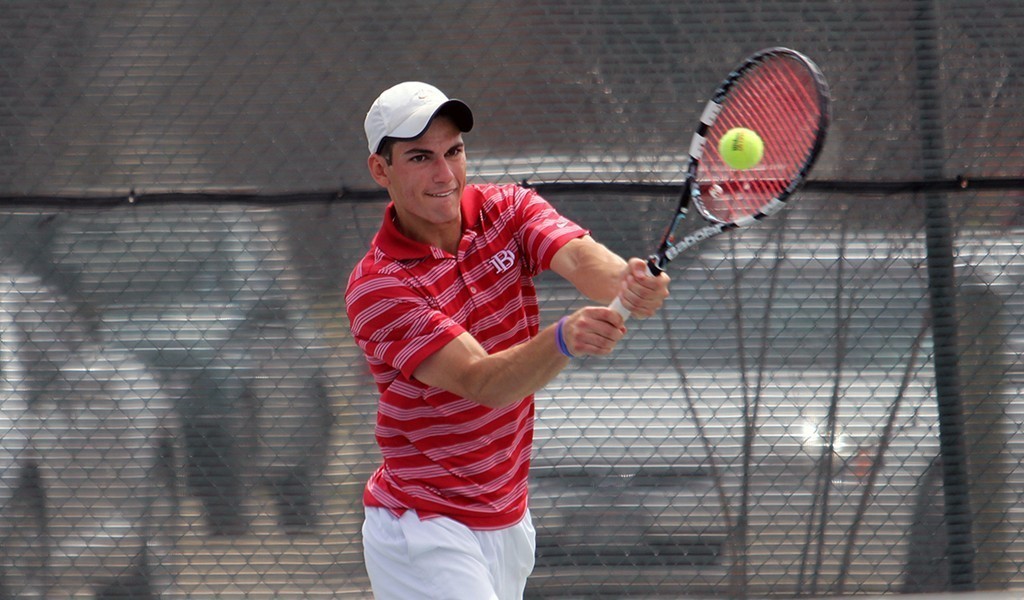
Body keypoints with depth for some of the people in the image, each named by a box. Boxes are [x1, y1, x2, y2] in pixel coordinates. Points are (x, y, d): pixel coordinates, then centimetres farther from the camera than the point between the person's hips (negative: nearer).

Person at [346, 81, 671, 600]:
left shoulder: (507, 210, -2)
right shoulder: (377, 288, -18)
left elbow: (579, 257, -22)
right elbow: (480, 382, -30)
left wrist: (627, 282, -47)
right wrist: (563, 339, -50)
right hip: (424, 535, -6)